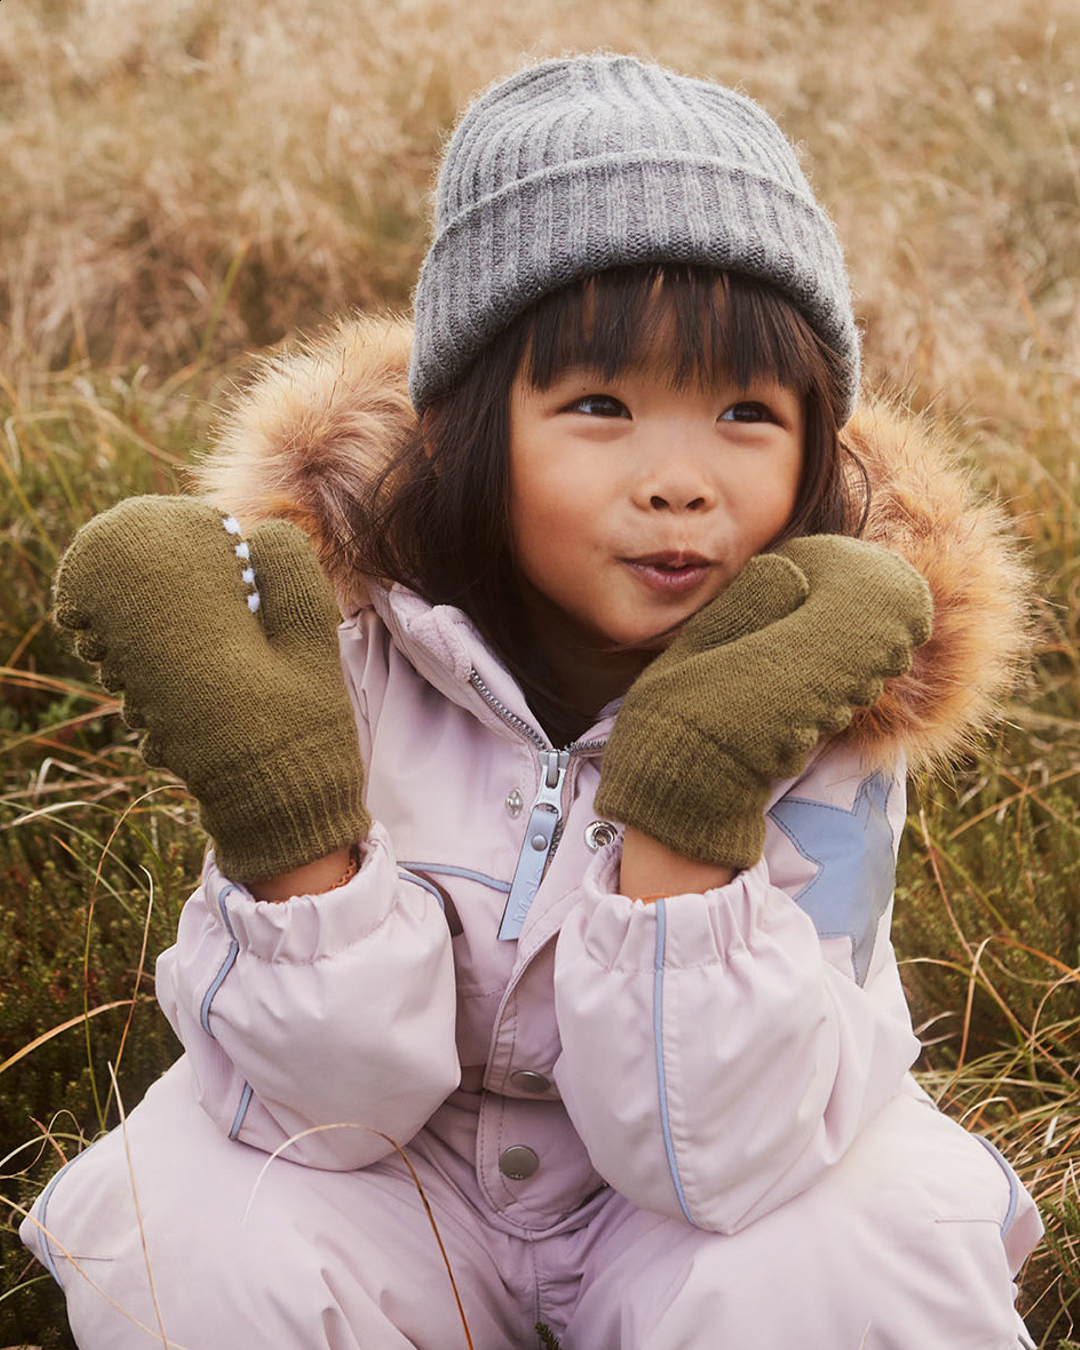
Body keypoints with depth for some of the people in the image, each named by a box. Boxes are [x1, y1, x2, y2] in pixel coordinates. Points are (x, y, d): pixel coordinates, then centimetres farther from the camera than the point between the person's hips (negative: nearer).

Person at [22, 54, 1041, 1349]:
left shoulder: (828, 684, -21)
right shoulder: (345, 614, -21)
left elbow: (709, 1155, -25)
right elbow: (321, 1107, -20)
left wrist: (689, 795, -37)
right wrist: (282, 796, -36)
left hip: (710, 1184, 0)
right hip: (410, 1157, 1)